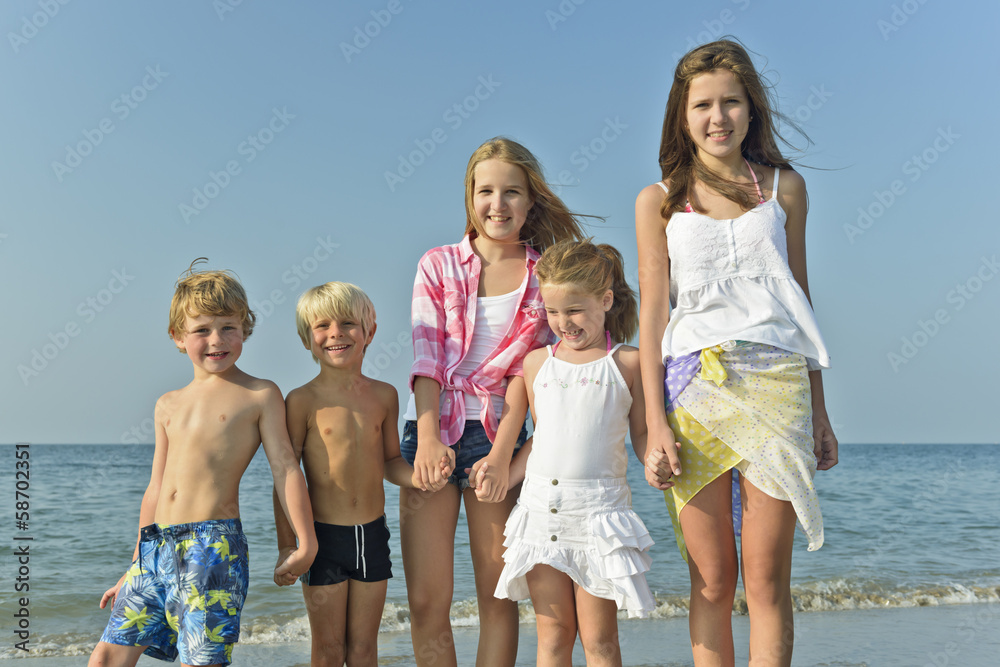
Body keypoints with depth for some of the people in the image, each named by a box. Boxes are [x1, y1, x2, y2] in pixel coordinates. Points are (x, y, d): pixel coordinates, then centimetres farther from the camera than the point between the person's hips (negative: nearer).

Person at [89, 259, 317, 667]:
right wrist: (134, 569, 24)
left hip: (214, 545, -6)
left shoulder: (260, 396, 2)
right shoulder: (168, 405, 18)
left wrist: (306, 542, -7)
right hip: (157, 546, 6)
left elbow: (285, 468, -1)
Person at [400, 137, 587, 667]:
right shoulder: (438, 265, 7)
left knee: (498, 595, 5)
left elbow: (524, 370, -2)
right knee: (425, 602, 0)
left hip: (496, 433, 0)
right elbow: (426, 358, -1)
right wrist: (428, 439, -14)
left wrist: (501, 454, -12)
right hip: (431, 429, 1)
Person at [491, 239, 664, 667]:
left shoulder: (628, 363, 3)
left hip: (599, 507, -3)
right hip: (540, 502, 3)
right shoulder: (536, 362, 13)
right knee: (552, 633, 9)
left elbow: (641, 435, 6)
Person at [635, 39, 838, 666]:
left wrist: (819, 412, 12)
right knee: (712, 583, 3)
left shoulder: (785, 187, 12)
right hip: (693, 387, 0)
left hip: (776, 385, 1)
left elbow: (800, 299, 15)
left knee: (768, 581, -1)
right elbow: (653, 315, 4)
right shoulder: (659, 201, 9)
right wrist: (655, 422, -5)